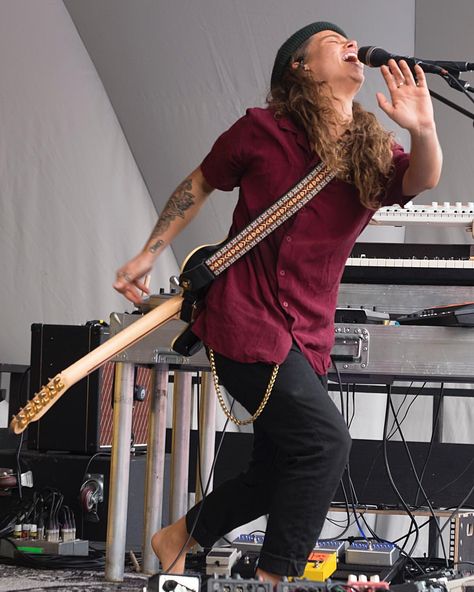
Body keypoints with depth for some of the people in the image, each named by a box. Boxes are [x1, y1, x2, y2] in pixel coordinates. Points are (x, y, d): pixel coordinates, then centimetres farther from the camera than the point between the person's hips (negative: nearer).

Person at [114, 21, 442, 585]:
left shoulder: (375, 152, 4)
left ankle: (176, 539, 33)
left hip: (307, 337, 6)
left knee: (278, 473, 12)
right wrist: (147, 254, 5)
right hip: (247, 322, -6)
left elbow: (422, 180, -17)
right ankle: (276, 576, -6)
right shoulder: (264, 130, -7)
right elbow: (199, 185, 7)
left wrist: (423, 131, -37)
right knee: (324, 441, -17)